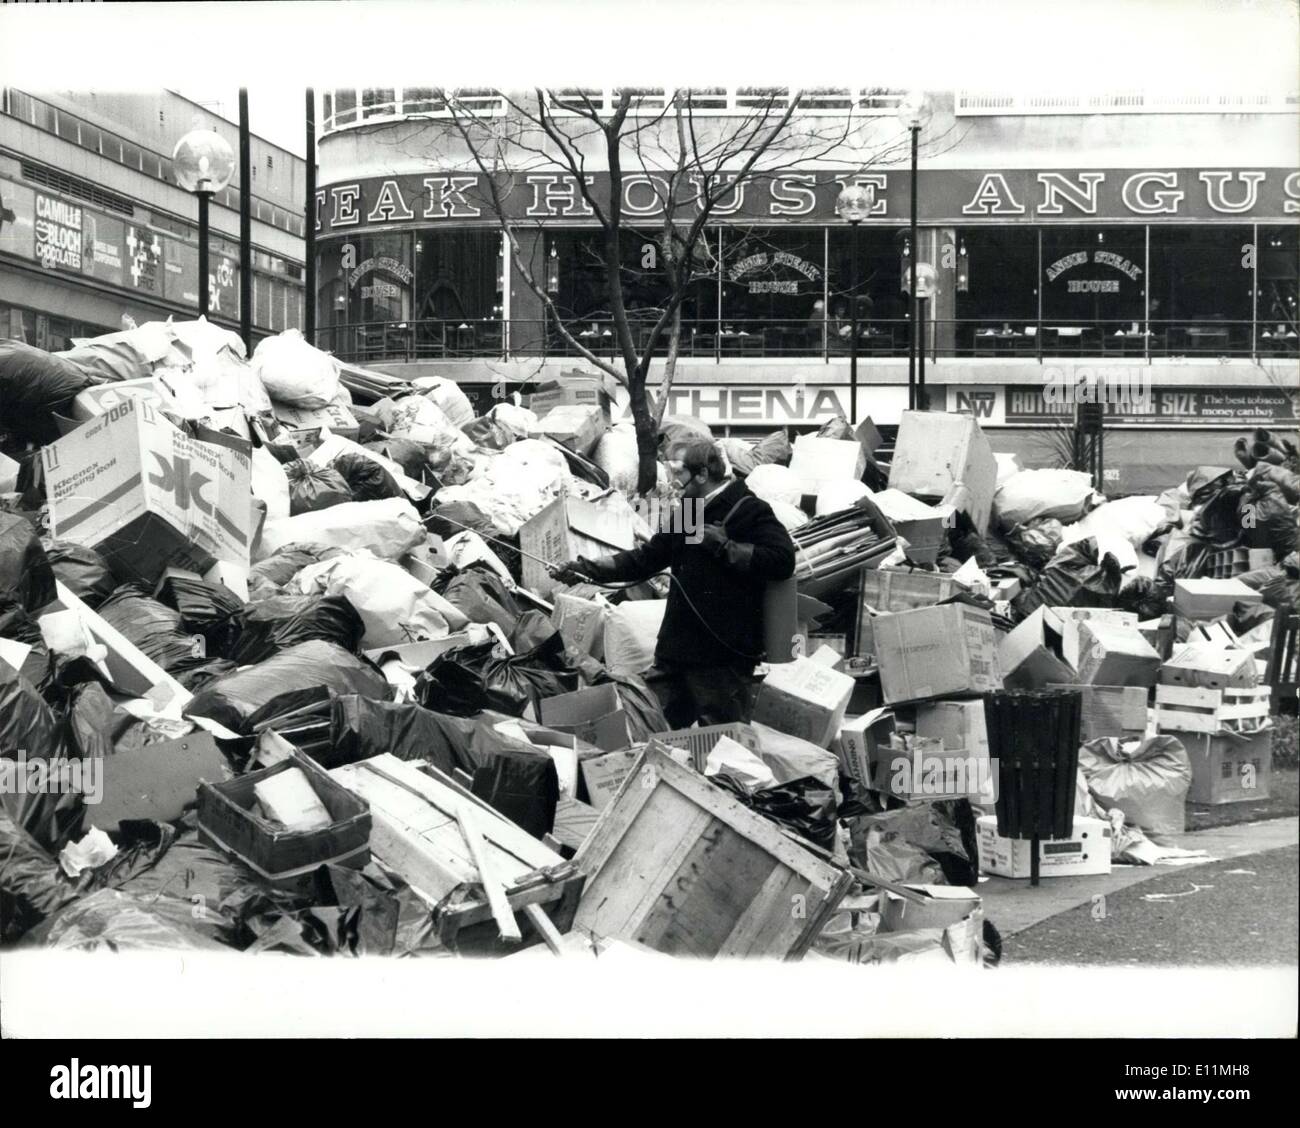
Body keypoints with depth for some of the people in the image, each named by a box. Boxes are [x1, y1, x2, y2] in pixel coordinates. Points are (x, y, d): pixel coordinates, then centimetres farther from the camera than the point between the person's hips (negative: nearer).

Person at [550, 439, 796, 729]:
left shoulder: (748, 510, -9)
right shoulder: (688, 513, 19)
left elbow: (782, 560, -21)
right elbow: (643, 559, 18)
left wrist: (724, 546, -19)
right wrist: (588, 568, 8)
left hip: (724, 656, -8)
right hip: (676, 651, 9)